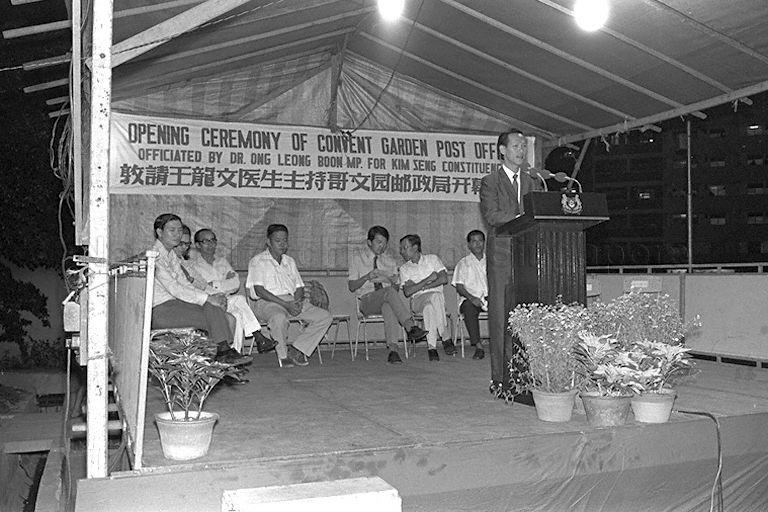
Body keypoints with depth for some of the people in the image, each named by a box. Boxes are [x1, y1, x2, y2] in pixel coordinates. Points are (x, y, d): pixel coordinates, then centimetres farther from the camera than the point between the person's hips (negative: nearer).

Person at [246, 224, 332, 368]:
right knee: (279, 317, -41)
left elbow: (299, 287, 19)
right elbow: (259, 290, -9)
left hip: (292, 301, 6)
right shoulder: (258, 261, 3)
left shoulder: (290, 261, 23)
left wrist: (298, 301, -6)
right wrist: (285, 304, -18)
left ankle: (294, 350, -11)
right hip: (267, 302, -6)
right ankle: (283, 356, -17)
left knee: (325, 317, -11)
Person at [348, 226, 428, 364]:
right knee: (389, 292, -36)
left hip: (387, 299, 3)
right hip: (367, 300, -2)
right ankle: (411, 327, -43)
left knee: (389, 307, -37)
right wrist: (367, 277, -14)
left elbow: (397, 288, 18)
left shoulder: (390, 261, 19)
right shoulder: (358, 258, 9)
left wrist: (392, 281, -6)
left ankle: (393, 349, -45)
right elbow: (351, 286, 4)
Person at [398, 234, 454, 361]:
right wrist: (428, 279, -3)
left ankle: (432, 347, -38)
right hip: (417, 300, 0)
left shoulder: (432, 258, 16)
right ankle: (445, 338, -34)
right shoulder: (404, 268, 17)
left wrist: (424, 286, -4)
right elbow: (407, 292, 1)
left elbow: (444, 279, 1)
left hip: (437, 296, 0)